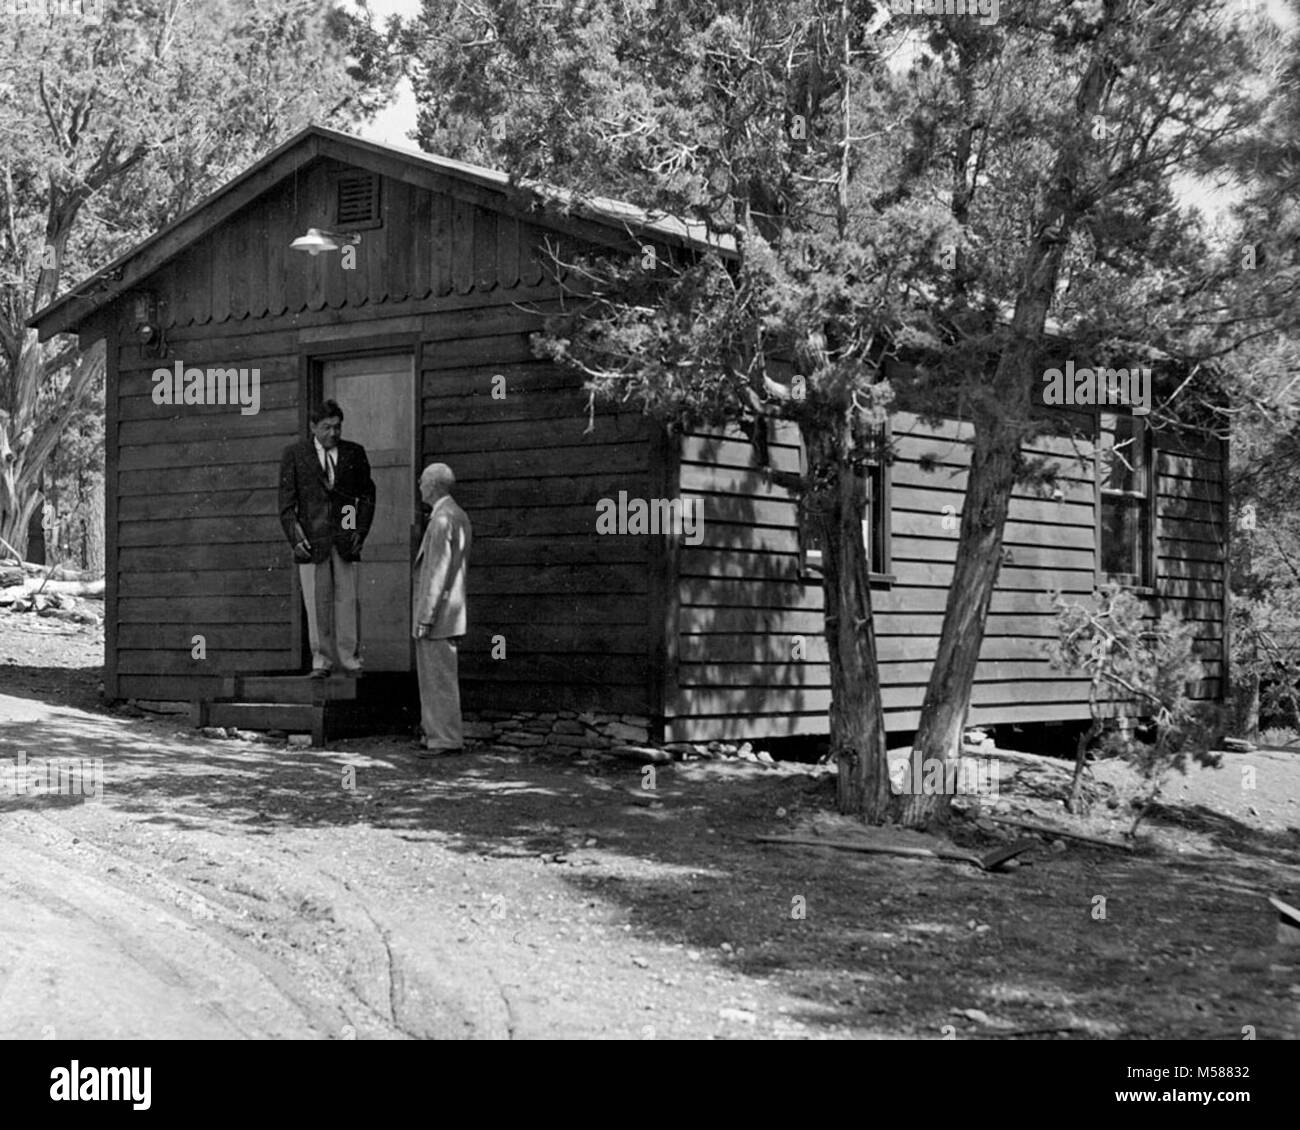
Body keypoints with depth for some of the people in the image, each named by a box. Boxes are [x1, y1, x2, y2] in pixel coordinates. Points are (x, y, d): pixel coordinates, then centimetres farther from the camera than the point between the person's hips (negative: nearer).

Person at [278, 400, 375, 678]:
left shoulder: (354, 453, 9)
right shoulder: (294, 454, 5)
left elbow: (367, 495, 13)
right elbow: (286, 501, 4)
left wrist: (361, 531, 2)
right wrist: (295, 537, -6)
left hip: (345, 539, 1)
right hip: (311, 539, -1)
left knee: (347, 598, -2)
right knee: (316, 601, -2)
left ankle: (350, 658, 4)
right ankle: (321, 660, 3)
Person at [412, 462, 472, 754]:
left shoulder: (442, 519, -16)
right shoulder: (459, 516, 15)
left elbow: (436, 573, -20)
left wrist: (425, 618, -19)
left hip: (437, 613, -10)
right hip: (447, 613, 10)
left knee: (439, 677, -6)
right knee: (432, 675, 15)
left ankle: (446, 740, -3)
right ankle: (434, 733, 20)